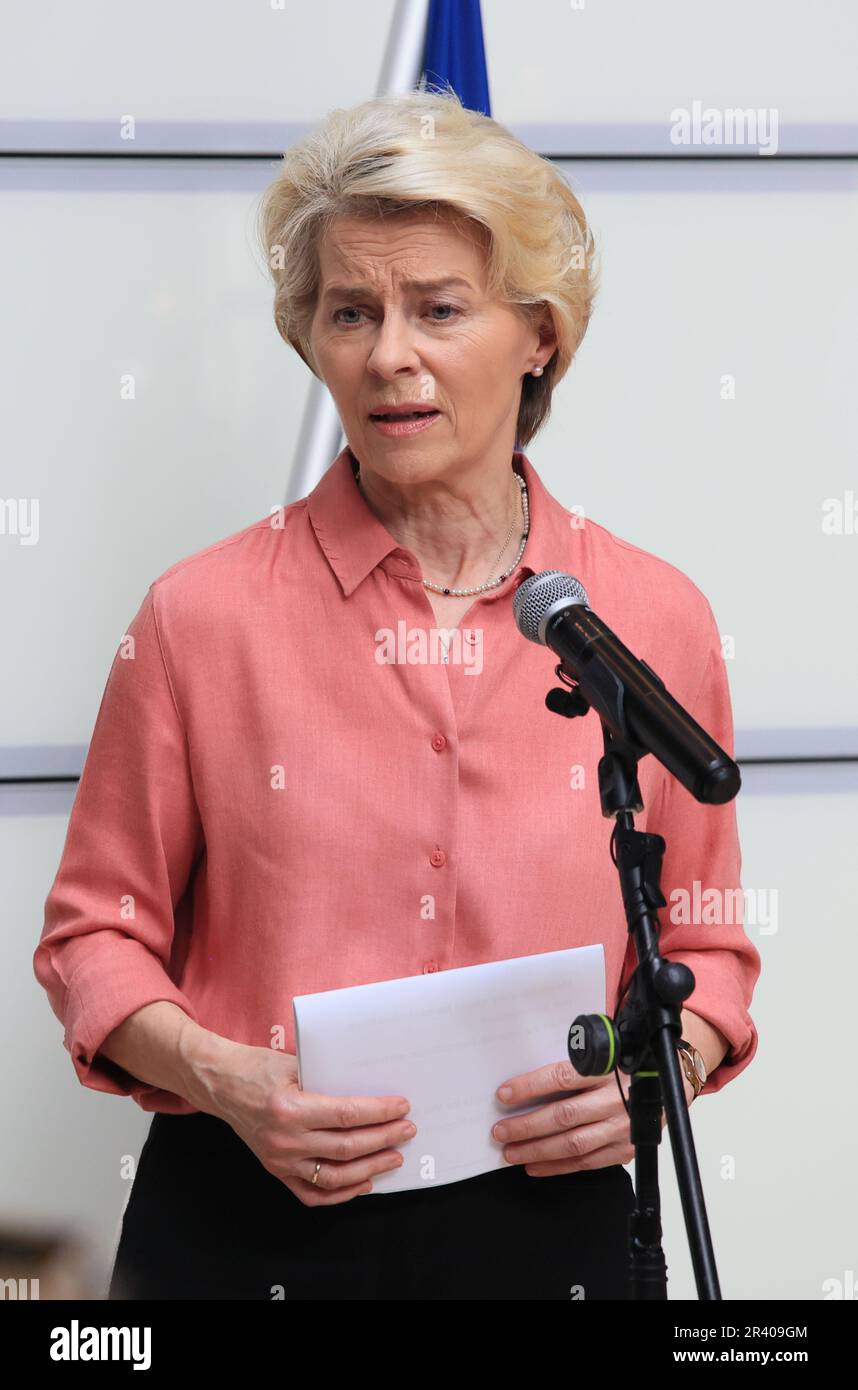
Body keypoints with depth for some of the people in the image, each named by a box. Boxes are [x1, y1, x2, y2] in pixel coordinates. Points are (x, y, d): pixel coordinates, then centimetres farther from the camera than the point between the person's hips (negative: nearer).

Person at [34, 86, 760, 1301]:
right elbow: (98, 934, 2)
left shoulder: (657, 621, 0)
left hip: (547, 1223, 1)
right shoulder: (204, 614, -4)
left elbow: (704, 948, 10)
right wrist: (221, 1081, -15)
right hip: (247, 1228, -1)